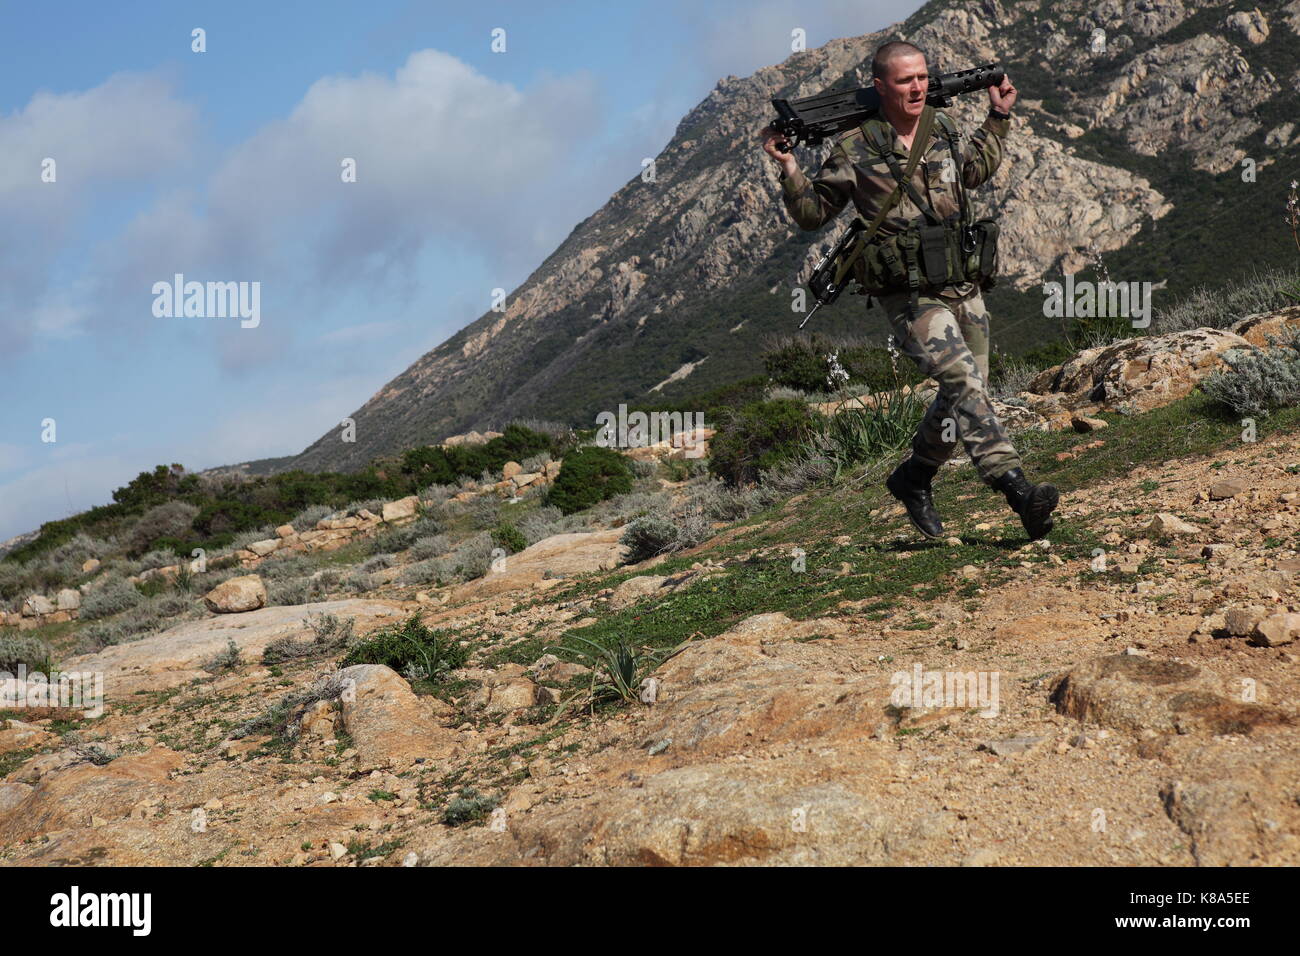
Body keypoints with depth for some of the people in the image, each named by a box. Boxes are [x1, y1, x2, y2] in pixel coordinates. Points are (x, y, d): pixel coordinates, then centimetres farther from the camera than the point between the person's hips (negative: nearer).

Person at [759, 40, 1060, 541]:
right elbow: (813, 214, 2)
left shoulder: (942, 133, 9)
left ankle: (913, 479, 32)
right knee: (965, 384, -21)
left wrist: (998, 118, 27)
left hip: (964, 286, 7)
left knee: (962, 397, 11)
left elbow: (976, 170, 31)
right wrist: (789, 168, -13)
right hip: (911, 296, -6)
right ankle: (1016, 488, -27)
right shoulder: (853, 151, -7)